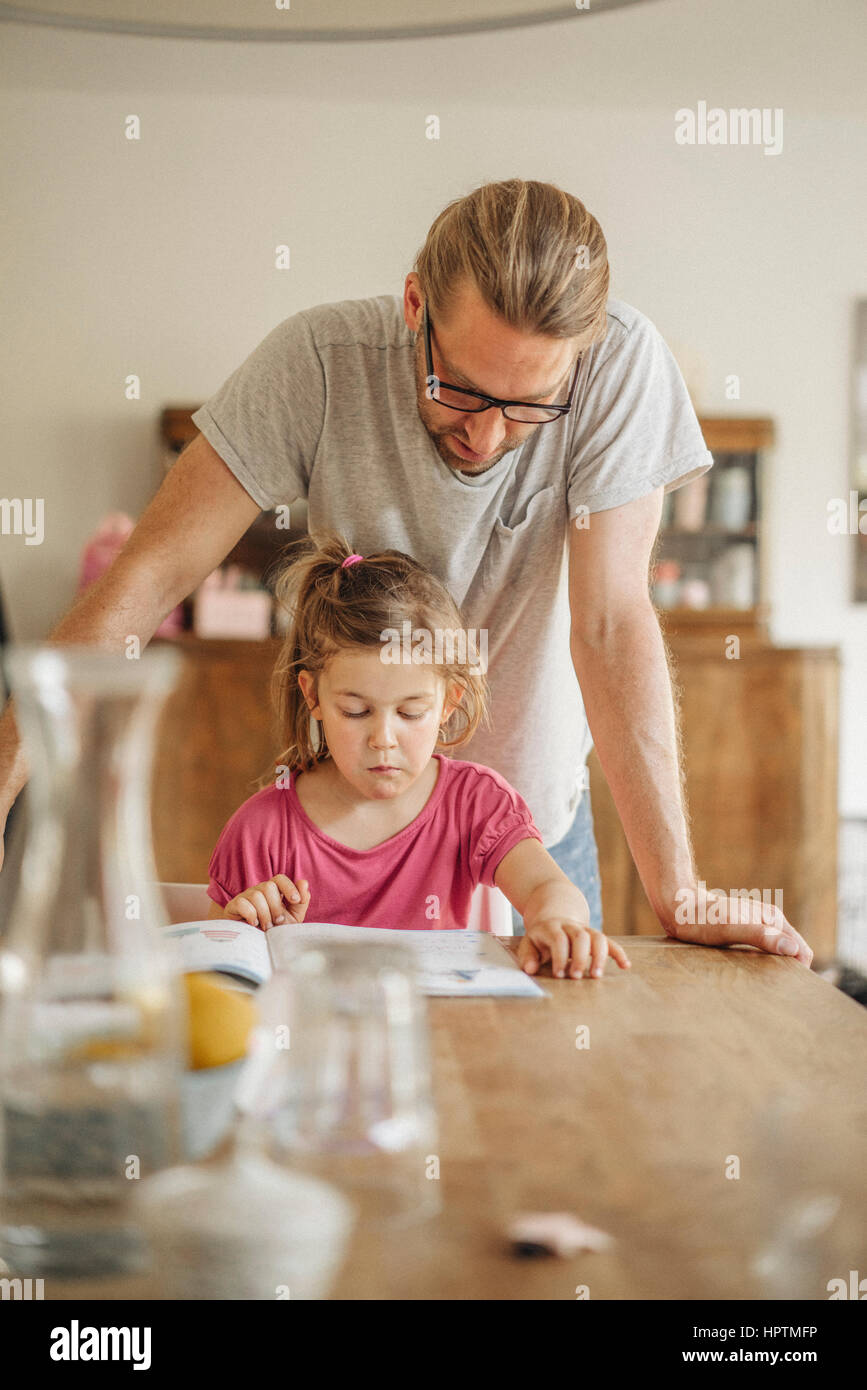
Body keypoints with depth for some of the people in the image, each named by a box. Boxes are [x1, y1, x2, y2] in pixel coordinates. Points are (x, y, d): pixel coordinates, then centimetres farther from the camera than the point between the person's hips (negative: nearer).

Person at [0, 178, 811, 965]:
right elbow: (149, 577, -25)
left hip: (536, 816, 0)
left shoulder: (622, 363, -24)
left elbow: (610, 622, -25)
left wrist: (677, 896, -29)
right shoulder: (318, 362, -25)